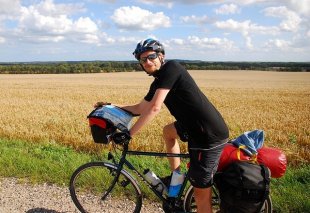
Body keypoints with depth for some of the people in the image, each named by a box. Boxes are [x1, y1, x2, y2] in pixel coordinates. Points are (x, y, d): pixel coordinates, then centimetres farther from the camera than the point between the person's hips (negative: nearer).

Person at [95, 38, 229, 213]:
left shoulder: (171, 67, -12)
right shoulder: (158, 83, 14)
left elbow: (154, 108, -19)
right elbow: (140, 108, 26)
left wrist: (129, 133, -12)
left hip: (209, 135, -9)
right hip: (196, 126, 9)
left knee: (201, 193, -1)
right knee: (168, 131, 32)